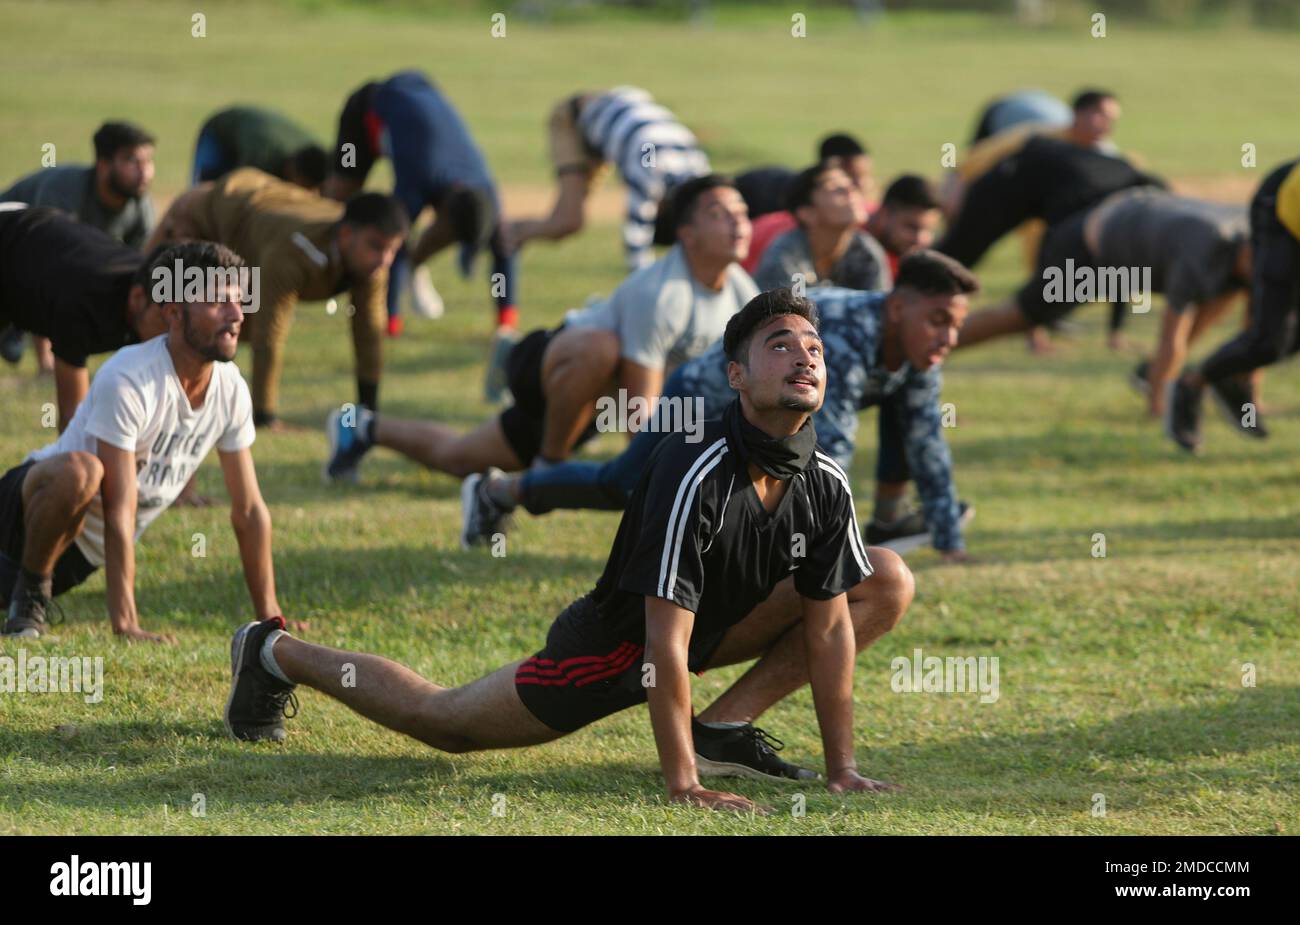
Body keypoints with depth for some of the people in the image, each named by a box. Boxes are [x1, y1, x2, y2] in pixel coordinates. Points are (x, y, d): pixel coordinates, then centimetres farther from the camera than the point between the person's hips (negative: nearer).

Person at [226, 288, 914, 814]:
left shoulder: (825, 485, -14)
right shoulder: (696, 475, -36)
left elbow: (829, 628, -5)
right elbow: (666, 643, -36)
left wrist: (841, 769, -8)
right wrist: (682, 786, -36)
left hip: (717, 628, 6)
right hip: (612, 642, -6)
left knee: (889, 582, -4)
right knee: (439, 722, 6)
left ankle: (722, 730, -1)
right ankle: (275, 654, 31)